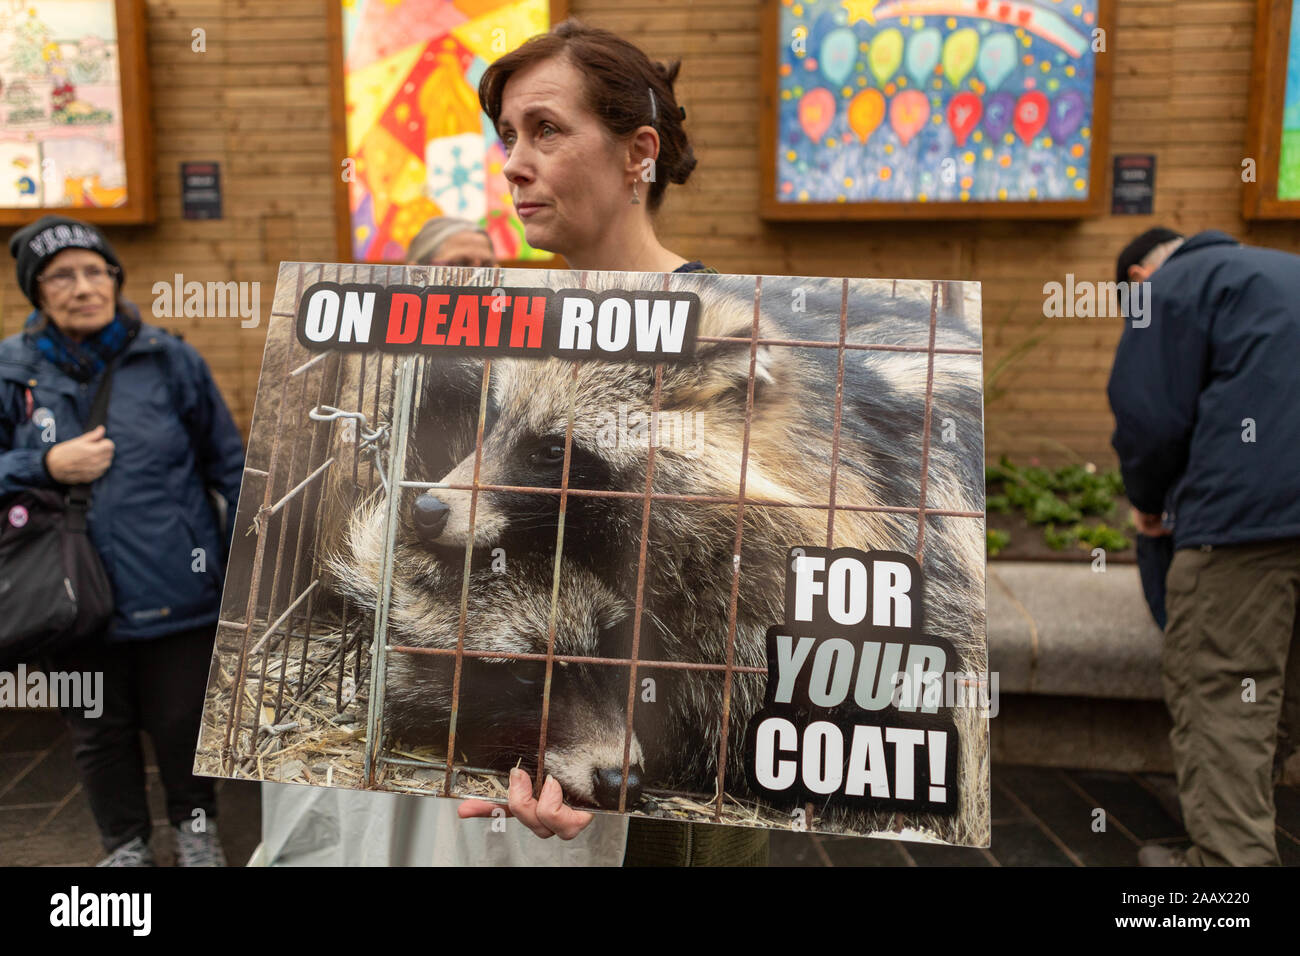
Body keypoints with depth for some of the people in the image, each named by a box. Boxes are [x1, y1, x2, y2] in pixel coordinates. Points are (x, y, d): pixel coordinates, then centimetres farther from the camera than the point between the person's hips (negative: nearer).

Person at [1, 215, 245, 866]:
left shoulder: (170, 360, -2)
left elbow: (228, 462, 4)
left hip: (176, 589, -1)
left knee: (184, 719, 11)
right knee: (99, 731, 17)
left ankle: (196, 826, 38)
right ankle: (126, 844, 39)